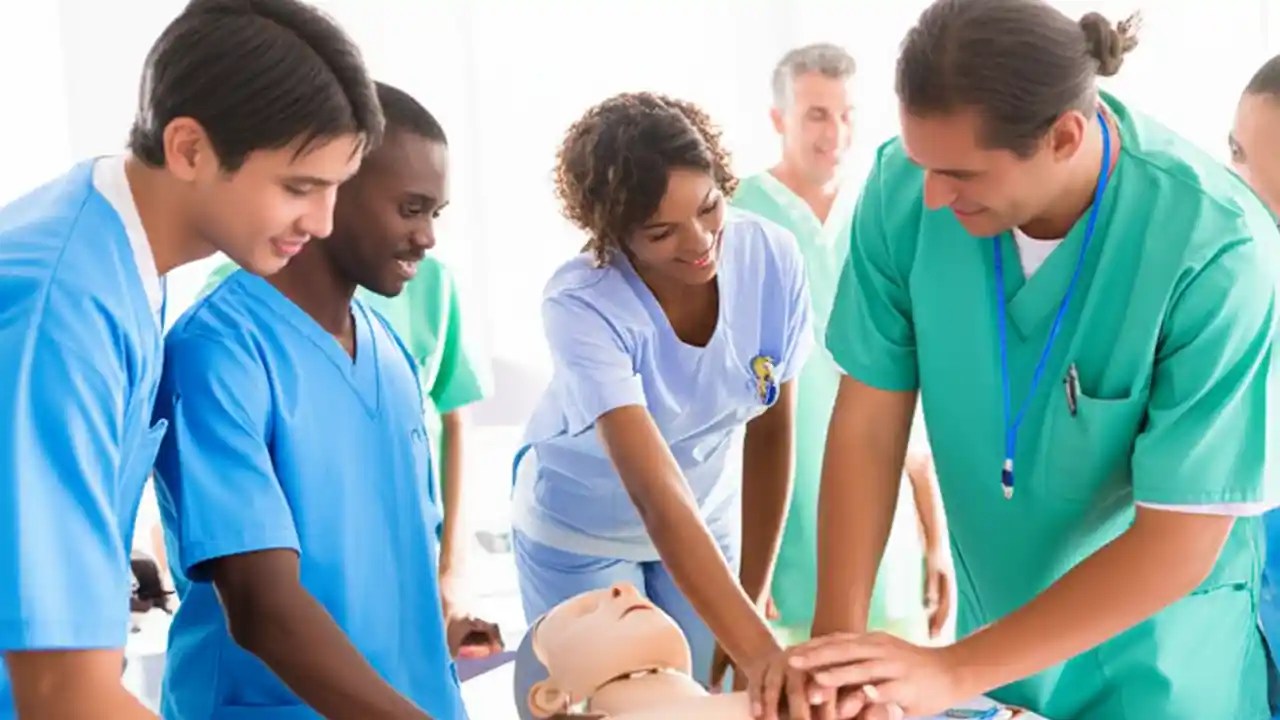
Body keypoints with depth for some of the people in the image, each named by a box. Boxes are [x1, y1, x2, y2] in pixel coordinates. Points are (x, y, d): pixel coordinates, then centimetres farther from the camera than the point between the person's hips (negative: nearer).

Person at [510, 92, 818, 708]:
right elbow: (658, 496, -40)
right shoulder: (582, 305, -32)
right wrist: (759, 651, -48)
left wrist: (750, 598, -7)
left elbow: (770, 433, -9)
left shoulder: (772, 259, -21)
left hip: (710, 521, 3)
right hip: (579, 536, -3)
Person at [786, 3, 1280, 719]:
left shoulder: (1217, 248, -28)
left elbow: (1176, 546, -24)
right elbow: (869, 422, -11)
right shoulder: (904, 188, -19)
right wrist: (837, 635, -19)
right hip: (998, 619, 3)